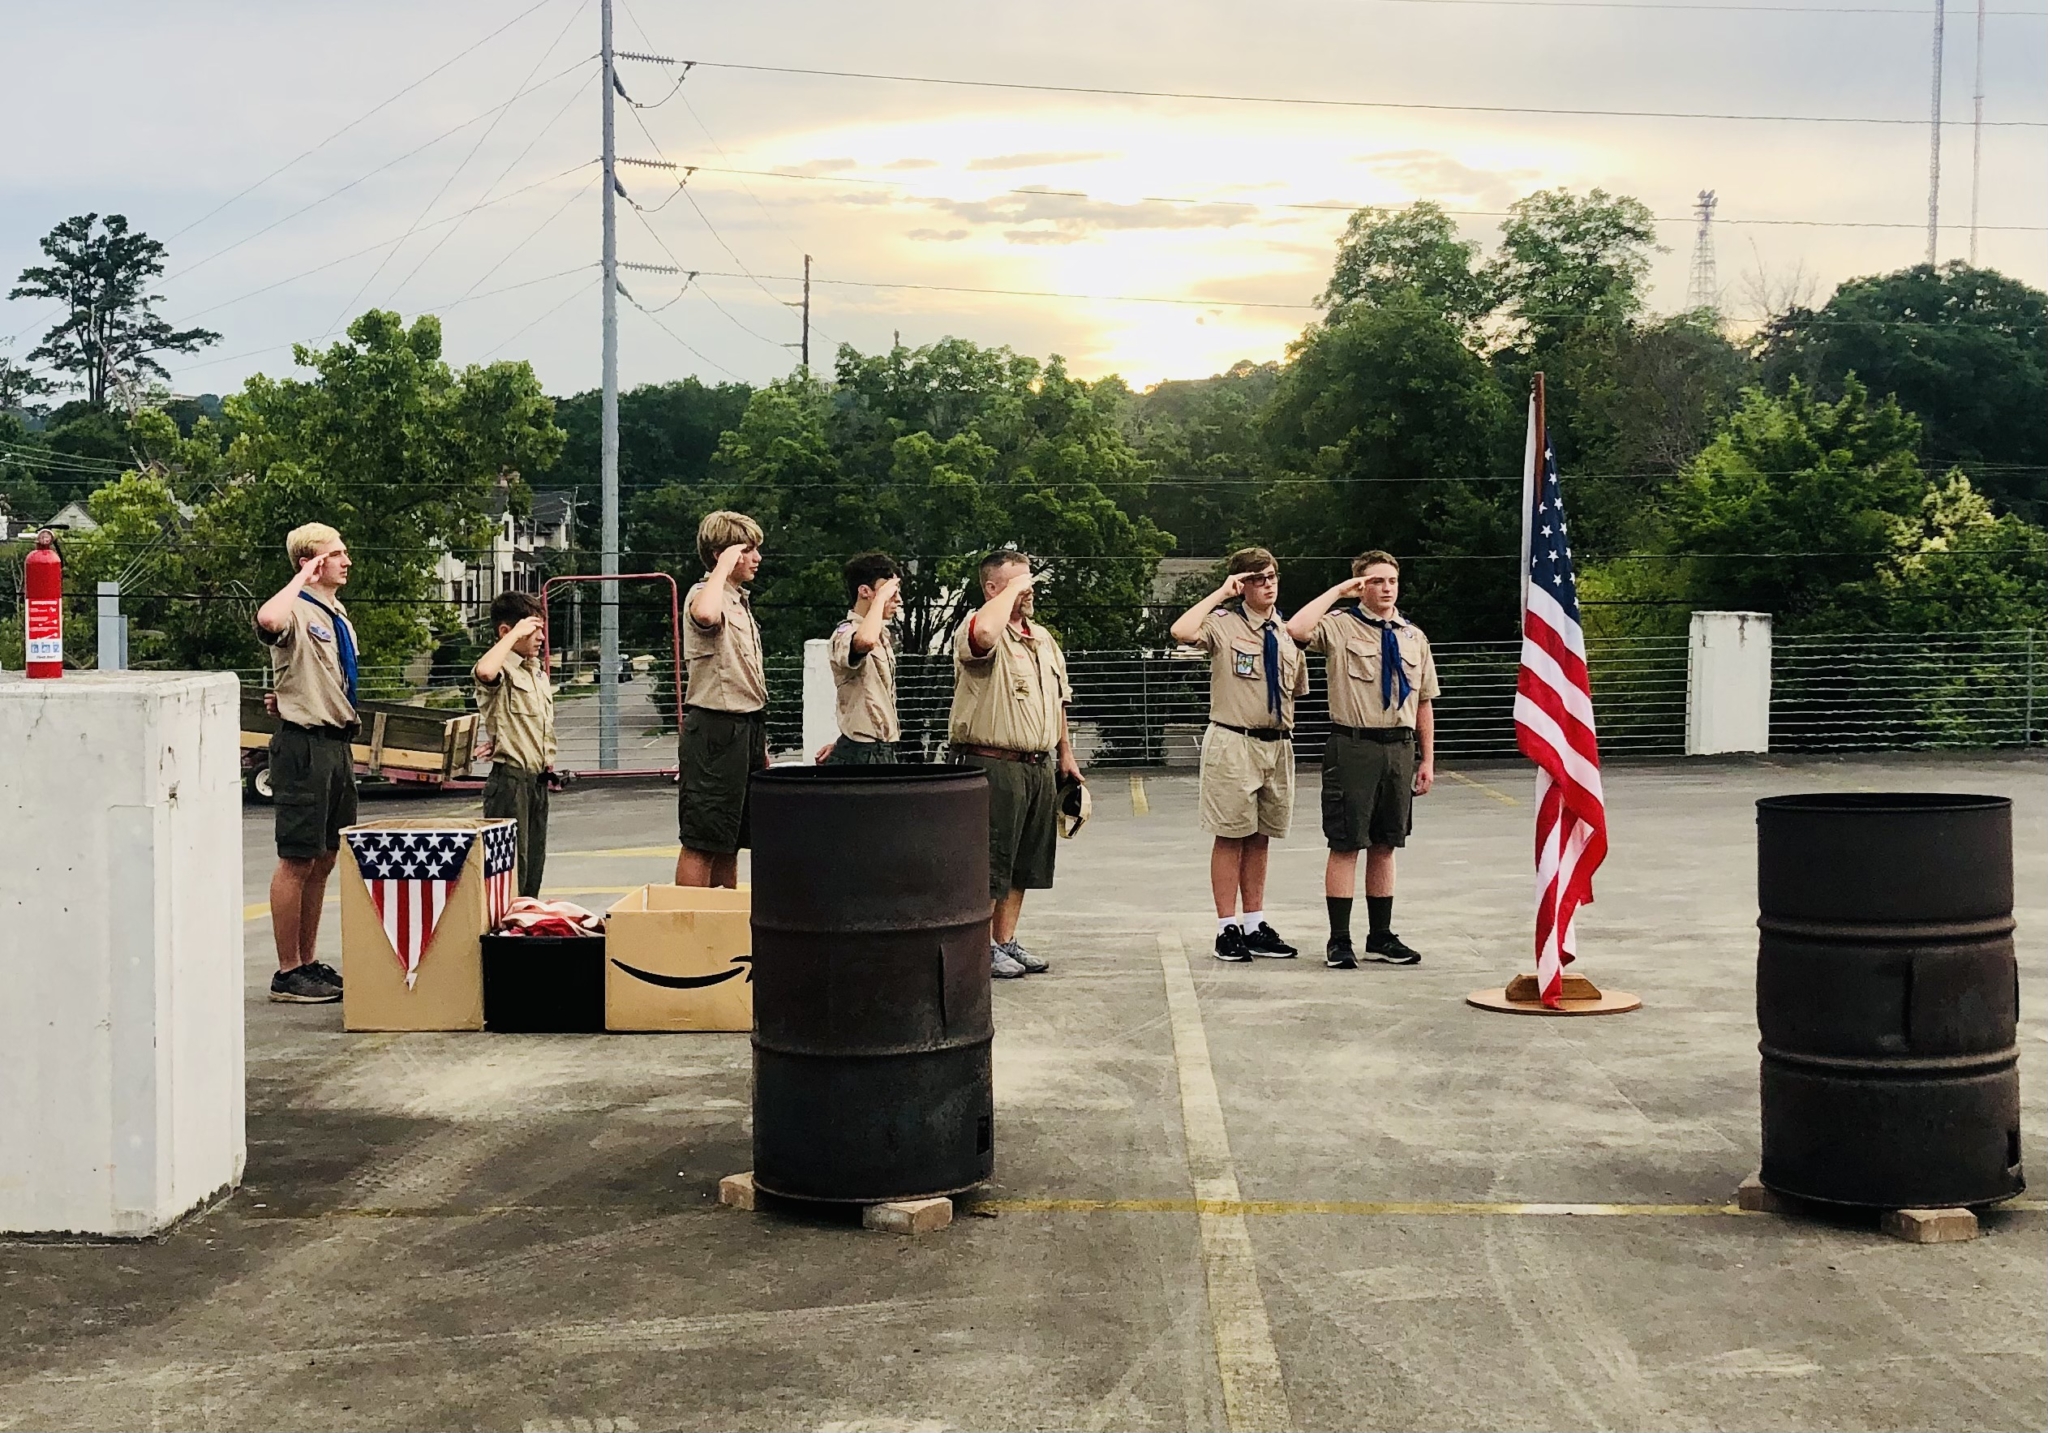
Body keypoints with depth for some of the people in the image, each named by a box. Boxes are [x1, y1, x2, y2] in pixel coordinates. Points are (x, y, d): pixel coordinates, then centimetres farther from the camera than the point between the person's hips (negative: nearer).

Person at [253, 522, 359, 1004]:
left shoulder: (337, 615, 16)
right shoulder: (298, 612, -13)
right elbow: (268, 621, -38)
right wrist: (302, 579, -25)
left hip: (337, 743, 9)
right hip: (305, 744, -9)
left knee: (325, 859, 14)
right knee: (298, 861, -3)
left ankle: (308, 962, 24)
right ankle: (288, 973, 4)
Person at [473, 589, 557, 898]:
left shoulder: (539, 675, 17)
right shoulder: (503, 670, -11)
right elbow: (484, 670, -36)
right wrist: (515, 635, -25)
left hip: (538, 780, 9)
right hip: (510, 779, -9)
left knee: (534, 862, 13)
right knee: (511, 864, -8)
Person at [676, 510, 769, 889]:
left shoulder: (738, 600, 19)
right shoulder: (705, 595, -11)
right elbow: (705, 615, -40)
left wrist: (760, 743, 23)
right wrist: (724, 565, -24)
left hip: (745, 728, 10)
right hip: (716, 729, -9)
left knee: (729, 841, 14)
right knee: (702, 841, -7)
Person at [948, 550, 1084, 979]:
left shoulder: (1042, 638, 18)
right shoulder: (975, 629, -10)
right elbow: (985, 631, -37)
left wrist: (1065, 753, 23)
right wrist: (1012, 590, -22)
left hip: (1039, 767, 8)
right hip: (993, 763, -8)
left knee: (1023, 863, 13)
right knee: (989, 863, -2)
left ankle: (1006, 941, 23)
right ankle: (982, 947, 7)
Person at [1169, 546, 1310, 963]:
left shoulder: (1287, 632, 12)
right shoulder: (1224, 624, -6)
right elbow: (1181, 631, -27)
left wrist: (1284, 731, 11)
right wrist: (1221, 593, -17)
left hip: (1277, 744, 6)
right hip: (1233, 743, -6)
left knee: (1261, 838, 12)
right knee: (1231, 837, -1)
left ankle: (1255, 925, 20)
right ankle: (1228, 929, 6)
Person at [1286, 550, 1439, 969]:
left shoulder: (1414, 637, 14)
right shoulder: (1340, 626, -2)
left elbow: (1424, 702, 16)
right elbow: (1296, 630, -23)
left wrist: (1427, 760, 12)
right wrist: (1337, 591, -12)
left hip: (1400, 748, 5)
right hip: (1353, 746, -5)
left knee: (1385, 845, 12)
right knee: (1345, 845, -2)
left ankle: (1381, 936, 21)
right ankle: (1339, 941, 5)